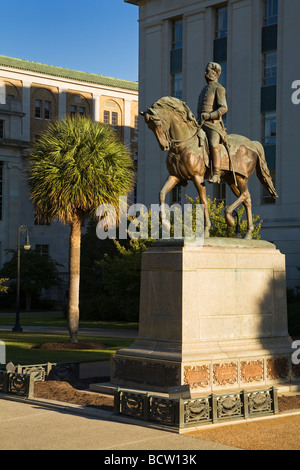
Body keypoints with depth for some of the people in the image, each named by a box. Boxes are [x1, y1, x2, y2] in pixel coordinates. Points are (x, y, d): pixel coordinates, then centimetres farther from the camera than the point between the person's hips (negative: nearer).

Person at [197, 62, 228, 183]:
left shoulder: (218, 88, -1)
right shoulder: (205, 89, 24)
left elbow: (224, 108, -12)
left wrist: (208, 116, -20)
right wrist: (198, 119, 18)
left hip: (213, 123, -8)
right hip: (200, 123, 8)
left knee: (214, 145, -25)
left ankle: (216, 175, -30)